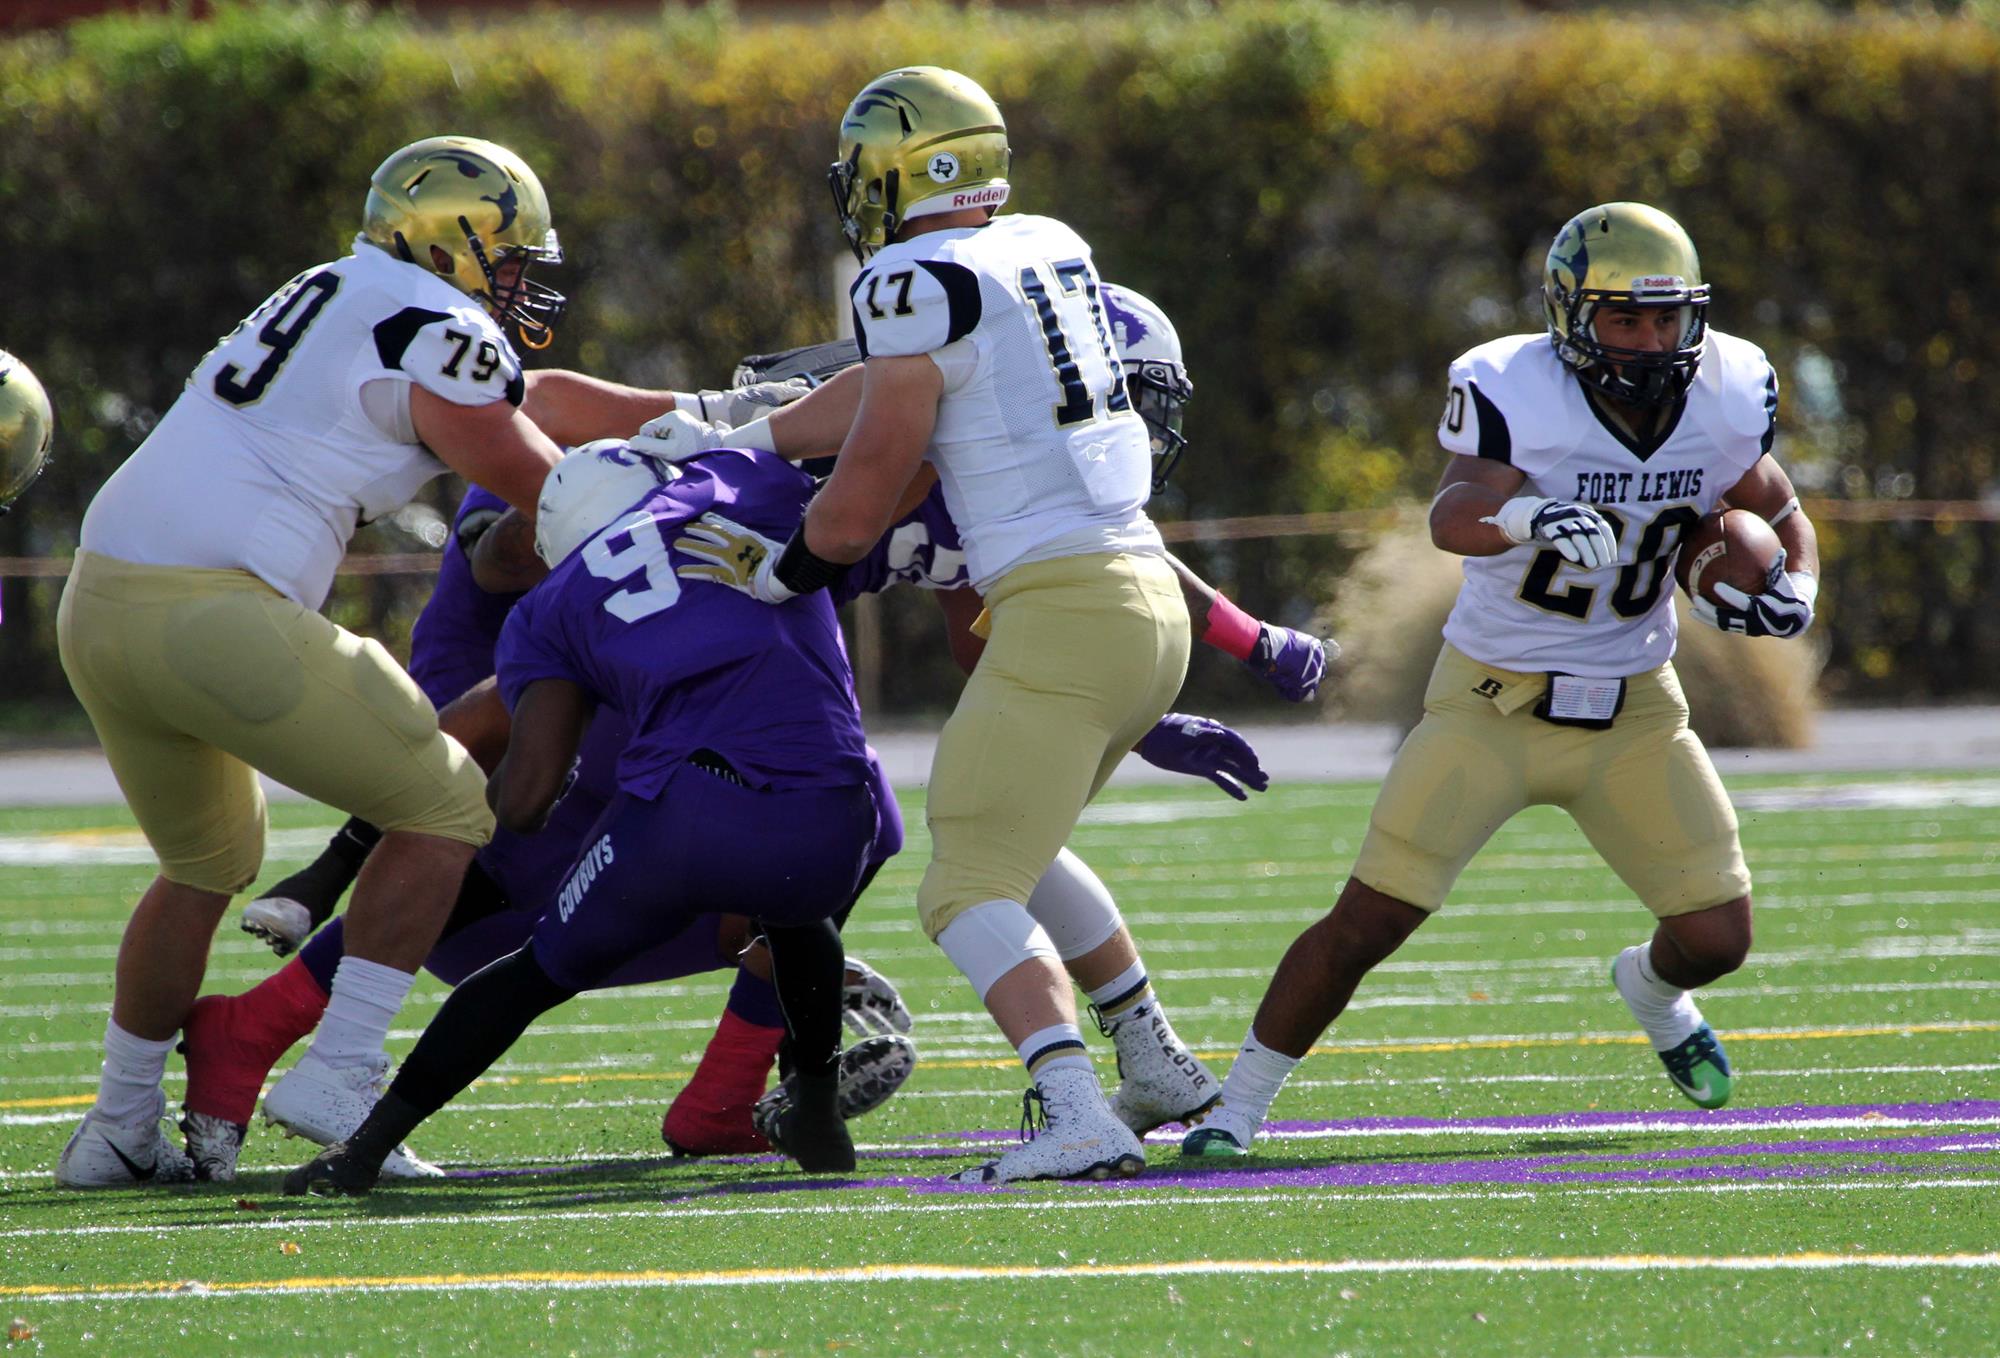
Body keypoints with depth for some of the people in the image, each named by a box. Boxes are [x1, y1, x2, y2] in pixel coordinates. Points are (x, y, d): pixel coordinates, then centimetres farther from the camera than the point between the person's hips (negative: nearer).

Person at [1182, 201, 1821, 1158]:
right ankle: (1237, 1107, 4)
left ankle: (1652, 988, 38)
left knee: (1717, 938, 0)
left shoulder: (1727, 395, -7)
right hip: (1493, 707, -4)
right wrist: (1525, 514, -61)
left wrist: (1793, 589, -12)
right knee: (1365, 925, -11)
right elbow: (1453, 516, -38)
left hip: (1635, 712, 4)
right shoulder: (1514, 390, -21)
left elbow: (1777, 515, 11)